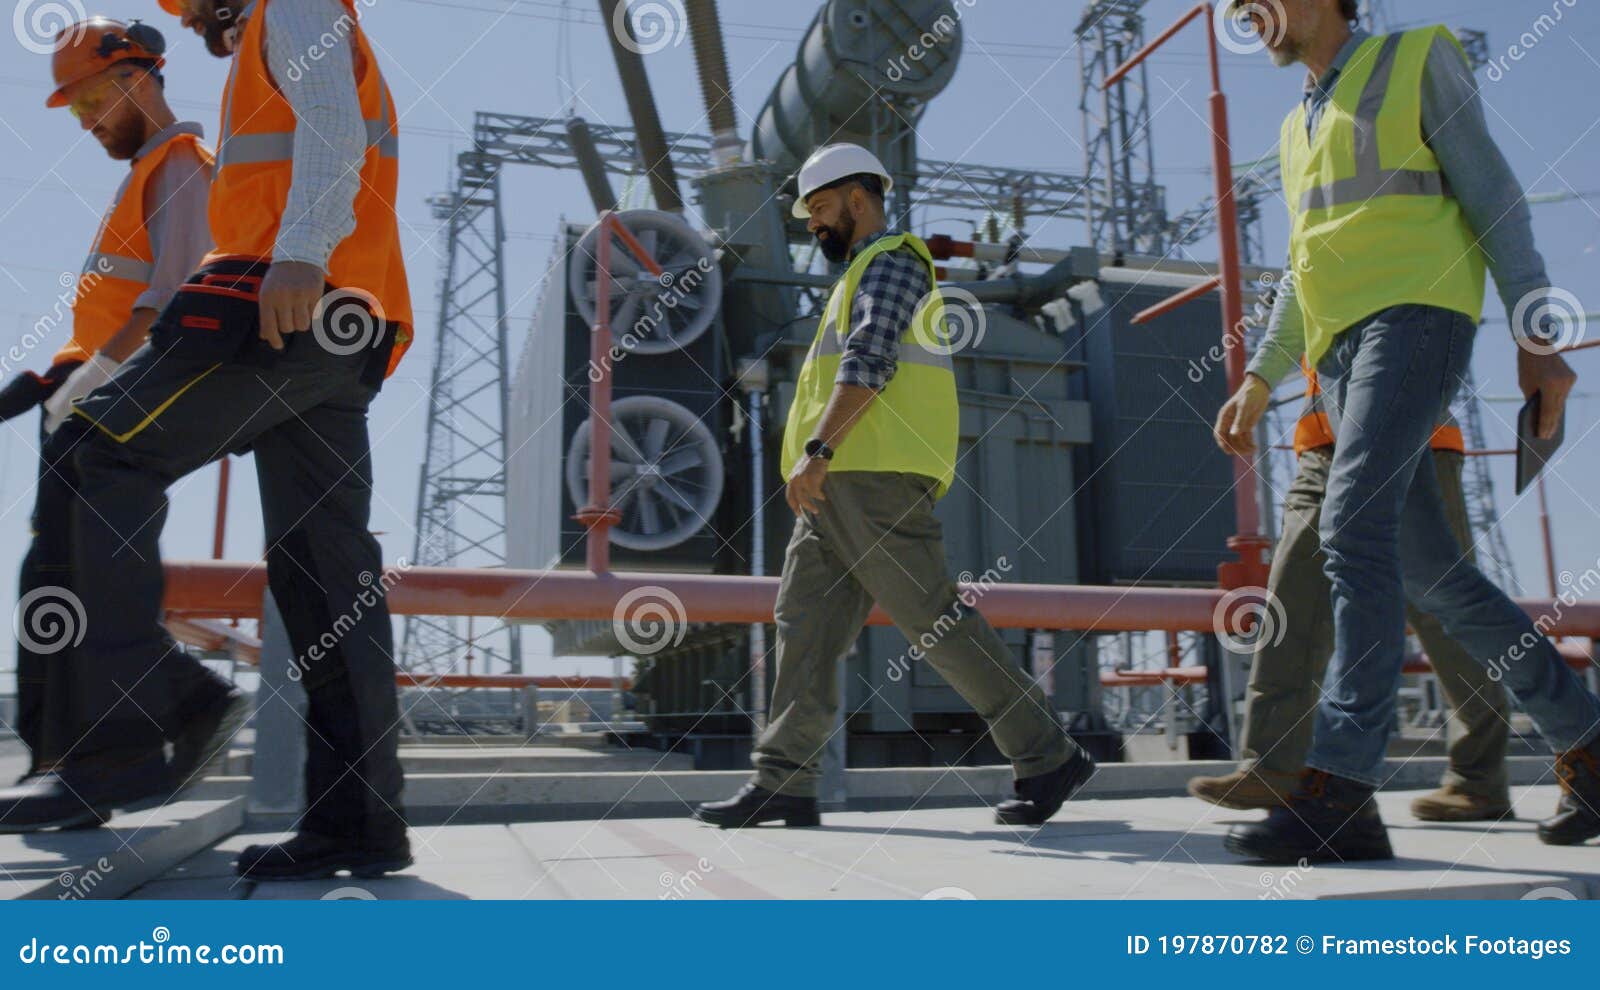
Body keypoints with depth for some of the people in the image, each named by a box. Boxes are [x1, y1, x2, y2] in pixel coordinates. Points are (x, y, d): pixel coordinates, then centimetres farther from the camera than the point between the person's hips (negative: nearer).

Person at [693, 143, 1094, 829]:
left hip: (872, 476, -10)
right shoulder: (862, 275, 30)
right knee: (806, 622, 3)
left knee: (931, 617, -10)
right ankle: (783, 783, 3)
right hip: (840, 487, 10)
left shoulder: (892, 260, -2)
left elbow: (868, 361, -18)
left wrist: (817, 450, -25)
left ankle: (1048, 756, -2)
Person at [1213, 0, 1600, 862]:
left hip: (1416, 314, -7)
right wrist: (1257, 383, 20)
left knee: (1355, 525, -25)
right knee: (1428, 570, 3)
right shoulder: (1297, 131, 27)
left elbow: (1494, 200, 1)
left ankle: (1338, 794, -29)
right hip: (1341, 350, 7)